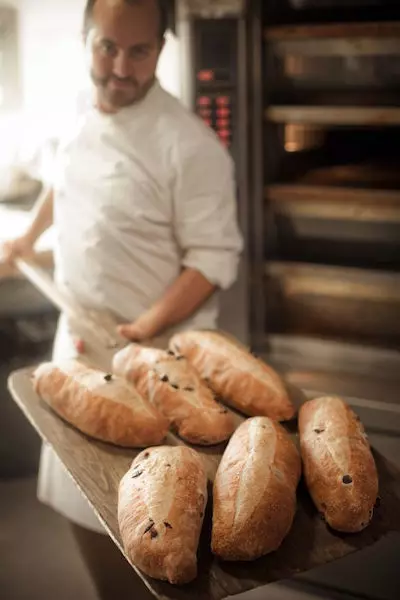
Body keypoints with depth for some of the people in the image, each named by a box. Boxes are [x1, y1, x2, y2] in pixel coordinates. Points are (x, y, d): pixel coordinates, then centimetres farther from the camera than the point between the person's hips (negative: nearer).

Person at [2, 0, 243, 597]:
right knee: (80, 499, 17)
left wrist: (147, 328, -25)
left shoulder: (188, 144, -18)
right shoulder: (83, 124, 5)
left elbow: (215, 257, -17)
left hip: (157, 353, -7)